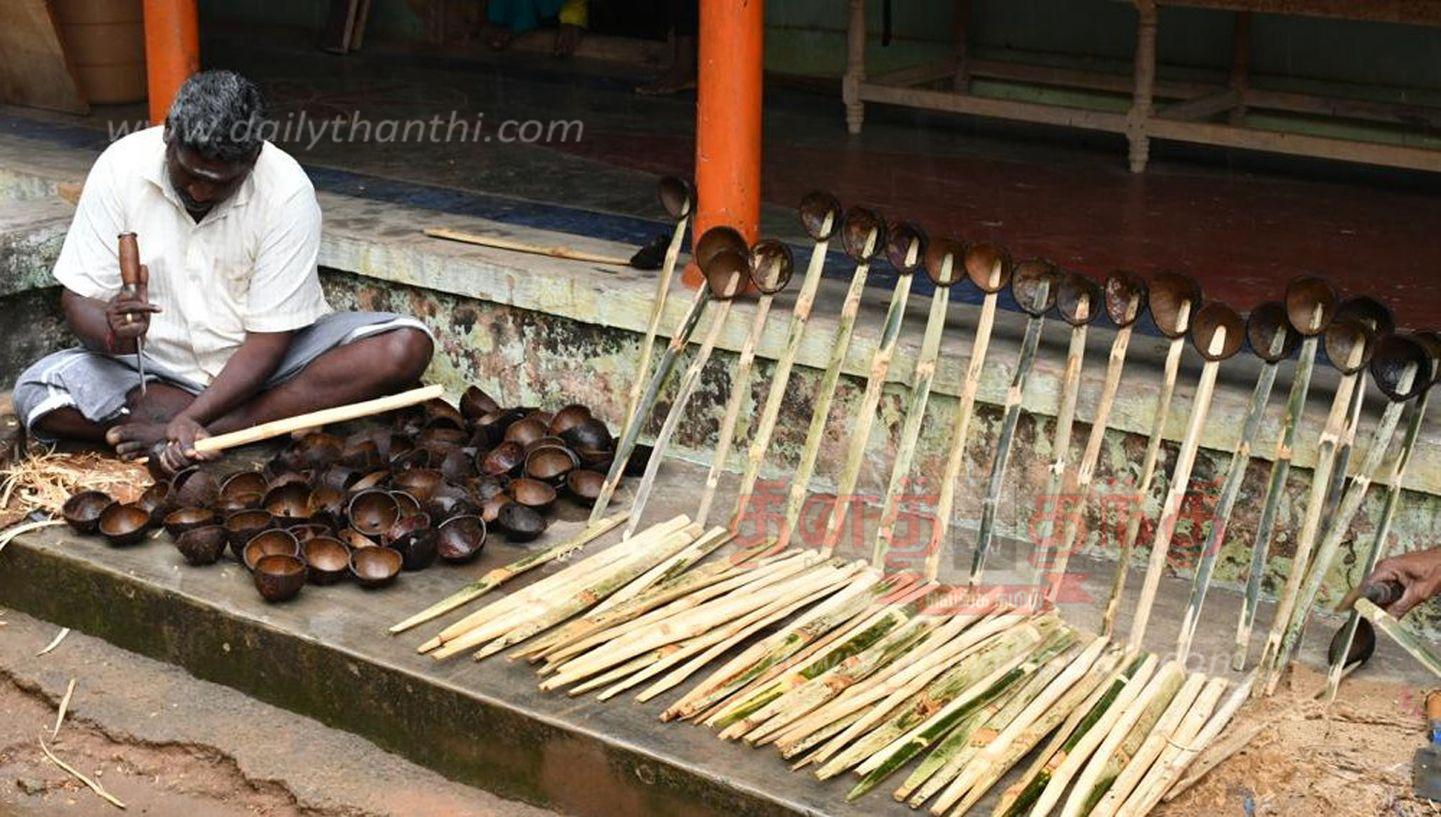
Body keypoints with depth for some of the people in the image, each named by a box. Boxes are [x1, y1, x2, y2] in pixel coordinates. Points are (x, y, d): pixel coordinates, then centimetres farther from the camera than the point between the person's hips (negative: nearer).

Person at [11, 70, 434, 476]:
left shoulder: (287, 192, -20)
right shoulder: (121, 168, -13)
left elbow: (269, 338, -19)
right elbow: (78, 299, -10)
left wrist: (193, 418, -31)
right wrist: (113, 335, -34)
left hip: (262, 365, -2)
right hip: (157, 366, 2)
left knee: (407, 347, -25)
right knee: (34, 394, -25)